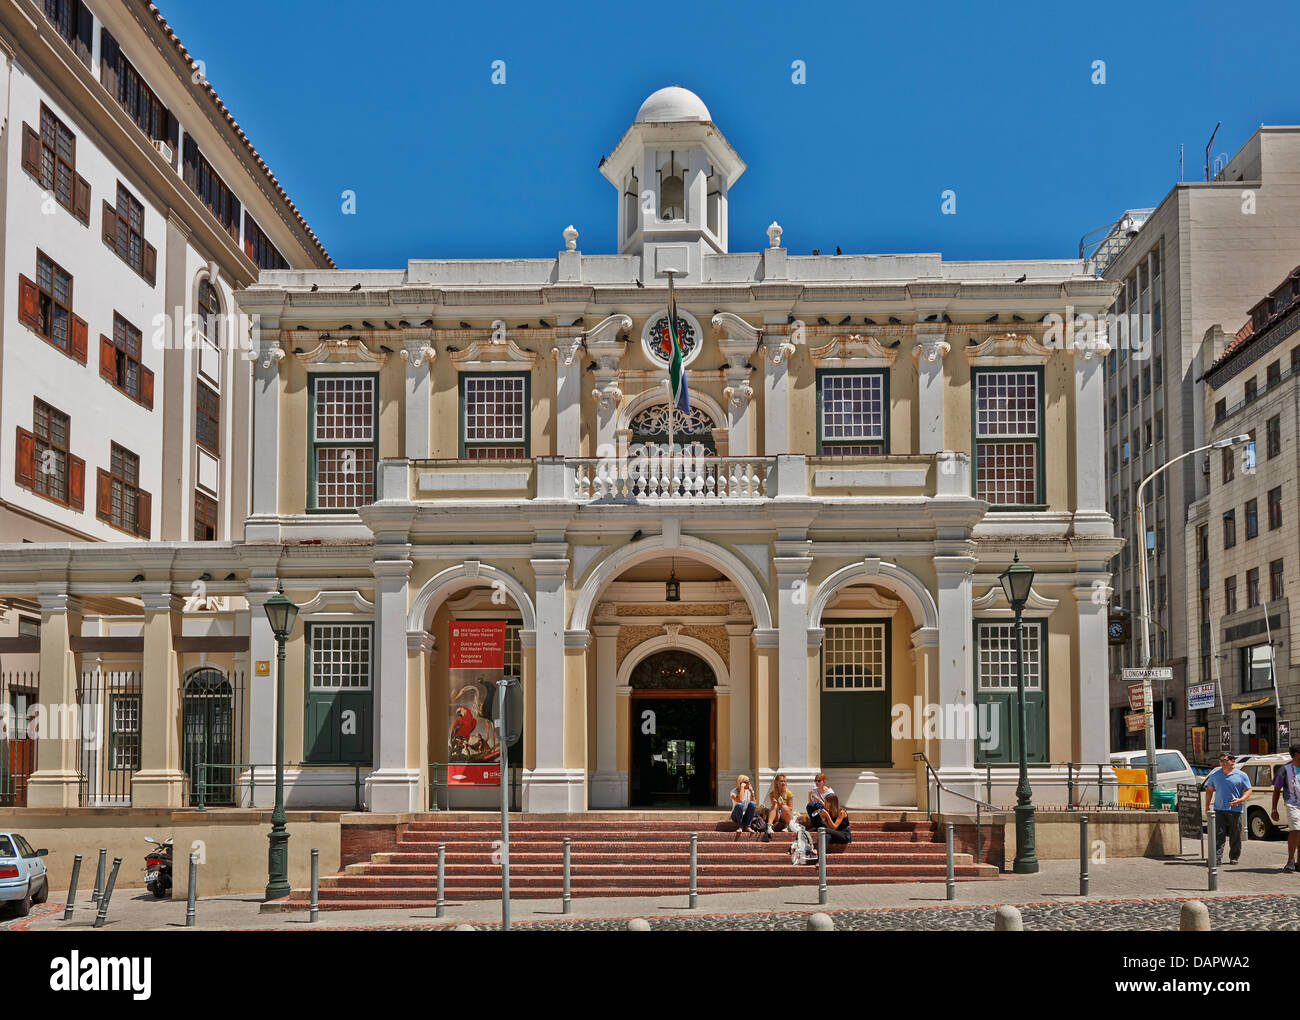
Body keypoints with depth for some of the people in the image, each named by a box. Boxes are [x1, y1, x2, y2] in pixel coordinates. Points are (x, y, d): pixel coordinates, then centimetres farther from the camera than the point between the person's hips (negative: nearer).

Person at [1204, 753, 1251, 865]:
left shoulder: (1241, 775, 3)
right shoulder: (1215, 775, 11)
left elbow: (1248, 790, 4)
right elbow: (1209, 790, 18)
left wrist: (1240, 800, -15)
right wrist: (1207, 806, 10)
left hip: (1235, 810, -1)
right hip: (1219, 809, 1)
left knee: (1235, 836, 5)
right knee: (1218, 834, -9)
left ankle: (1234, 857, 18)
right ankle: (1217, 857, -13)